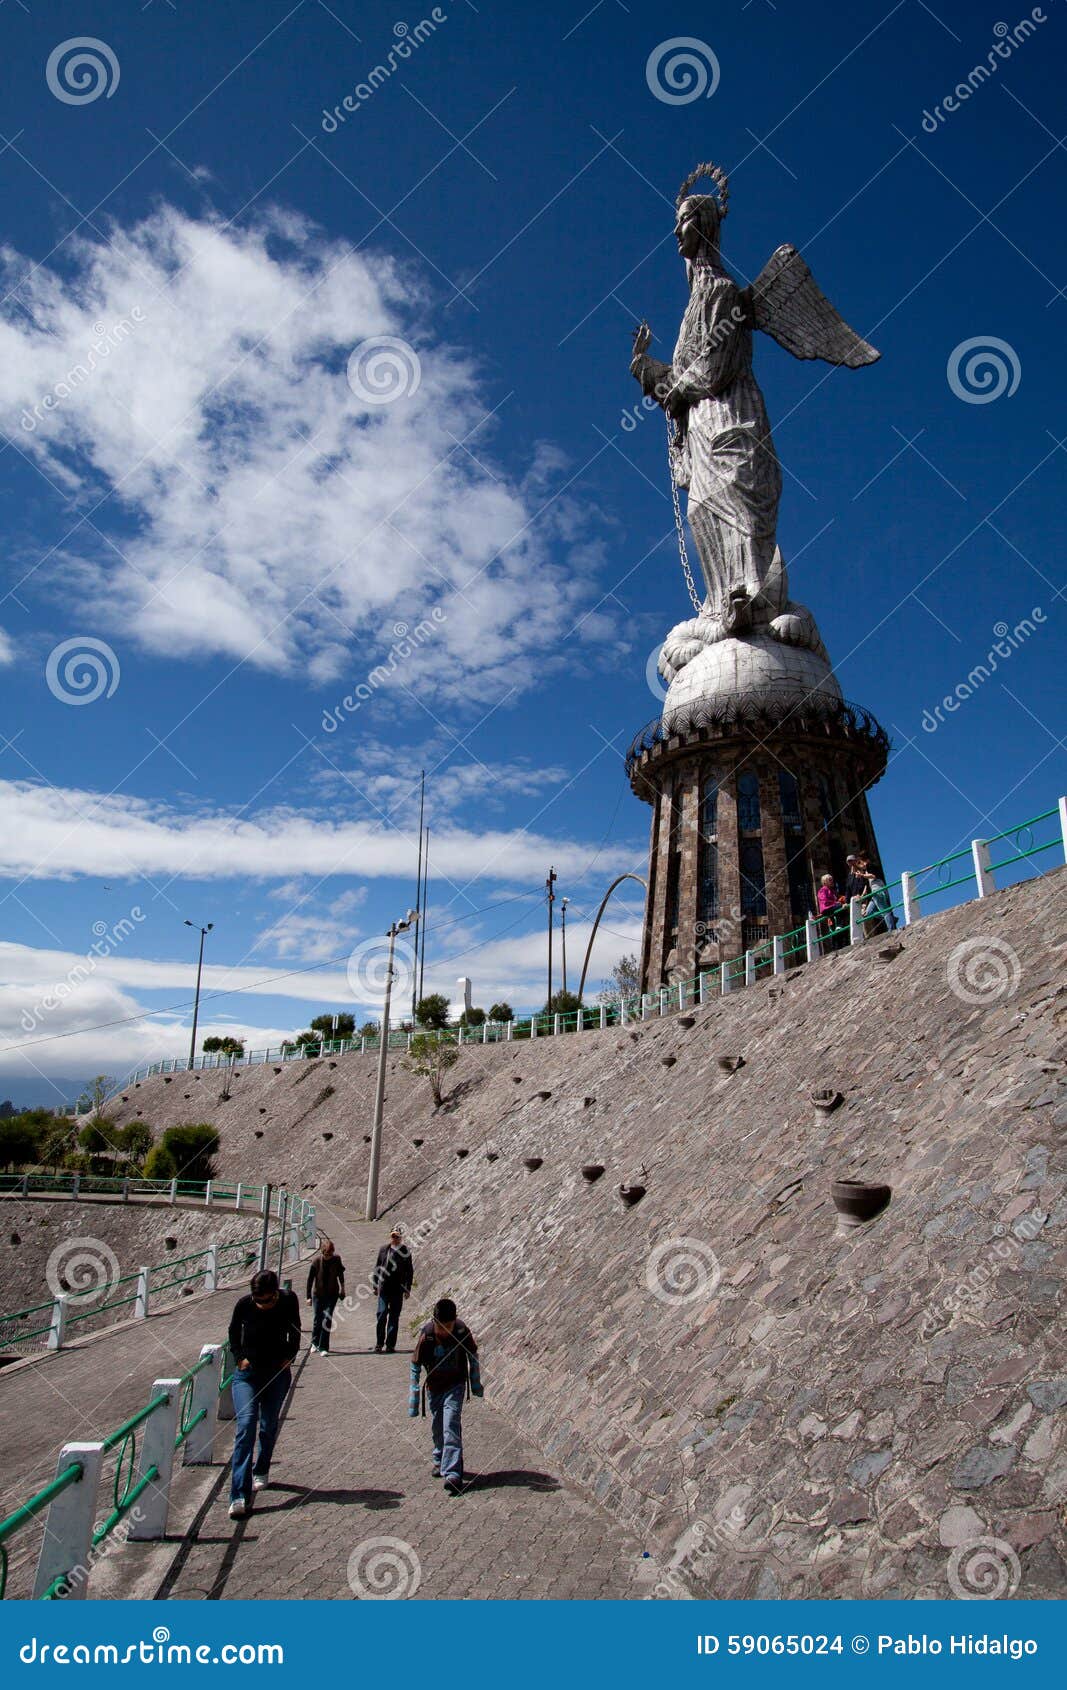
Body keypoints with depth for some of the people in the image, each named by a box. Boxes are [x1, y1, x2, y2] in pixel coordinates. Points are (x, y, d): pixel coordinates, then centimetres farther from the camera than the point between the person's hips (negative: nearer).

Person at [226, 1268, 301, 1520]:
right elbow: (233, 1332, 6)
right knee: (246, 1425, -15)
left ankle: (261, 1471, 37)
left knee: (269, 1427, 10)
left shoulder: (288, 1302, -13)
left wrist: (289, 1356, -2)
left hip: (278, 1373, 1)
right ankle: (240, 1496, -17)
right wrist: (239, 1356, -4)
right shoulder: (244, 1305, -15)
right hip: (247, 1373, -1)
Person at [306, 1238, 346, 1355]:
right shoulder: (317, 1260, -15)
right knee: (317, 1319, 8)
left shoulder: (336, 1259, -10)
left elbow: (340, 1273, 8)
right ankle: (315, 1342, 33)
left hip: (332, 1293, 0)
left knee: (327, 1319, -9)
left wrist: (342, 1288, 16)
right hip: (318, 1294, 0)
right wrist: (309, 1297, -7)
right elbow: (310, 1279, -8)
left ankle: (323, 1348, -3)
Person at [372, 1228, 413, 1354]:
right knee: (382, 1314, -4)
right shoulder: (384, 1249, 5)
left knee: (394, 1316, 4)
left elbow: (409, 1271, 3)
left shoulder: (405, 1251, 0)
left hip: (398, 1289, -1)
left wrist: (407, 1289, 0)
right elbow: (377, 1267, 10)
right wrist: (375, 1285, 7)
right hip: (384, 1288, 1)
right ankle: (379, 1344, 7)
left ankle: (390, 1344, 12)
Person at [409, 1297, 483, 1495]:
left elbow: (473, 1355, -3)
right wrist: (414, 1396, -10)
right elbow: (415, 1366, -12)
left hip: (455, 1385, -2)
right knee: (437, 1428, 14)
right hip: (434, 1387, 2)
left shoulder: (462, 1331, -22)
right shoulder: (426, 1334, -24)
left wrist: (476, 1383, 7)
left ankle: (453, 1474, -15)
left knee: (451, 1427, -15)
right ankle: (440, 1460, 38)